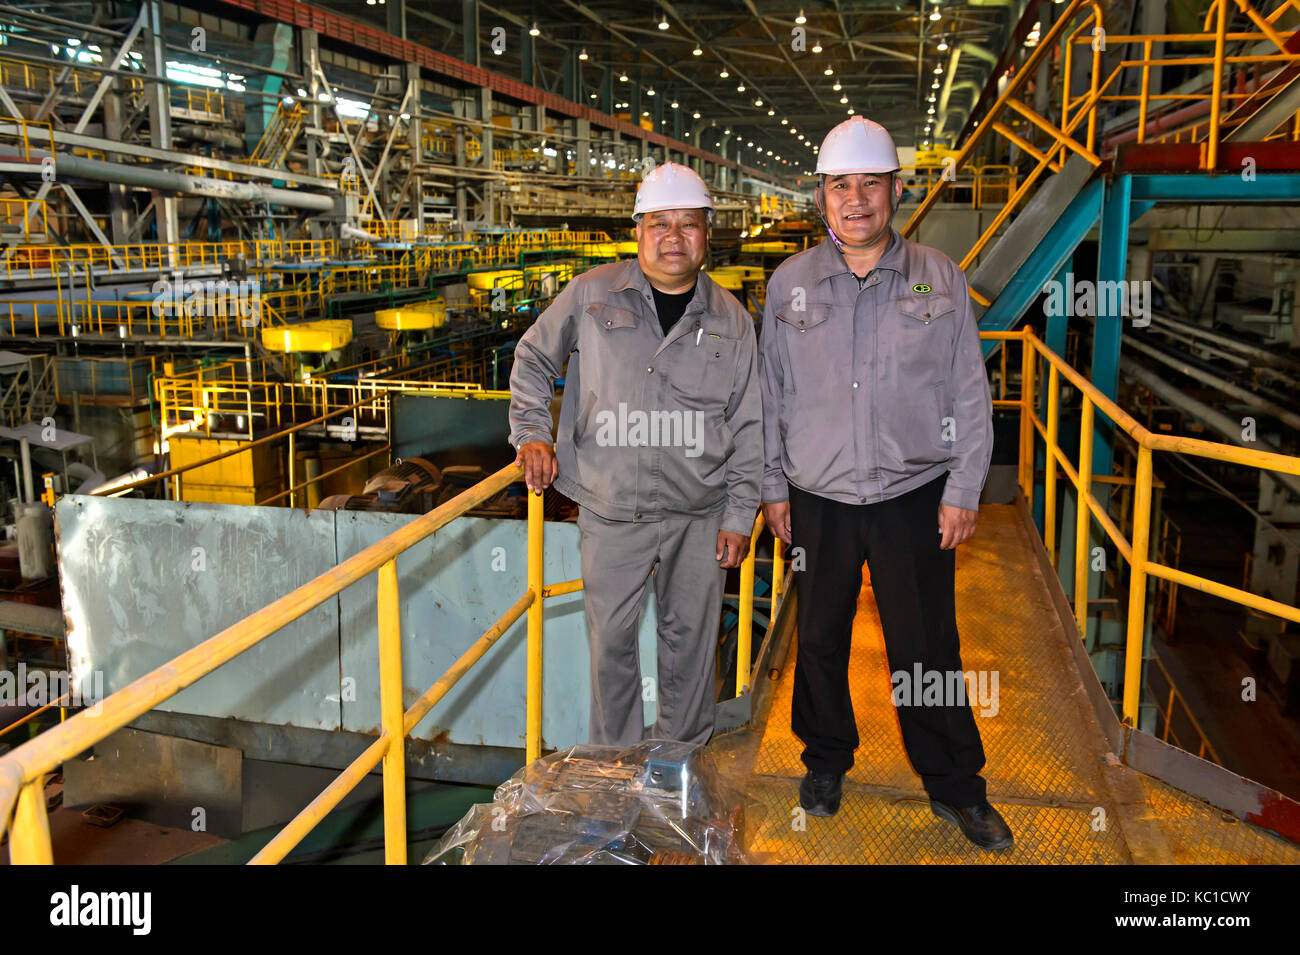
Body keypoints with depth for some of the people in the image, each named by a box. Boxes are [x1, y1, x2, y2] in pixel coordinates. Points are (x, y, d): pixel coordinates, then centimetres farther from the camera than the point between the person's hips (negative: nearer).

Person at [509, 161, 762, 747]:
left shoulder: (730, 319, 3)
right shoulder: (592, 294, -1)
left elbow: (748, 425, 5)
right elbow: (533, 358, 13)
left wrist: (740, 517, 2)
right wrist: (531, 432, 0)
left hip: (699, 512, 1)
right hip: (611, 508, -1)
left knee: (690, 637, 11)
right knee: (611, 639, 5)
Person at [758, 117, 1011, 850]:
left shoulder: (941, 280, 0)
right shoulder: (791, 283, 3)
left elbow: (970, 393, 2)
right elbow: (772, 393, 8)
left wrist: (963, 492, -1)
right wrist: (773, 486, 7)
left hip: (915, 499, -1)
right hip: (820, 501, 2)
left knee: (927, 650, 6)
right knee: (820, 641, 14)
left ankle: (956, 787, 25)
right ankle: (826, 762, 36)